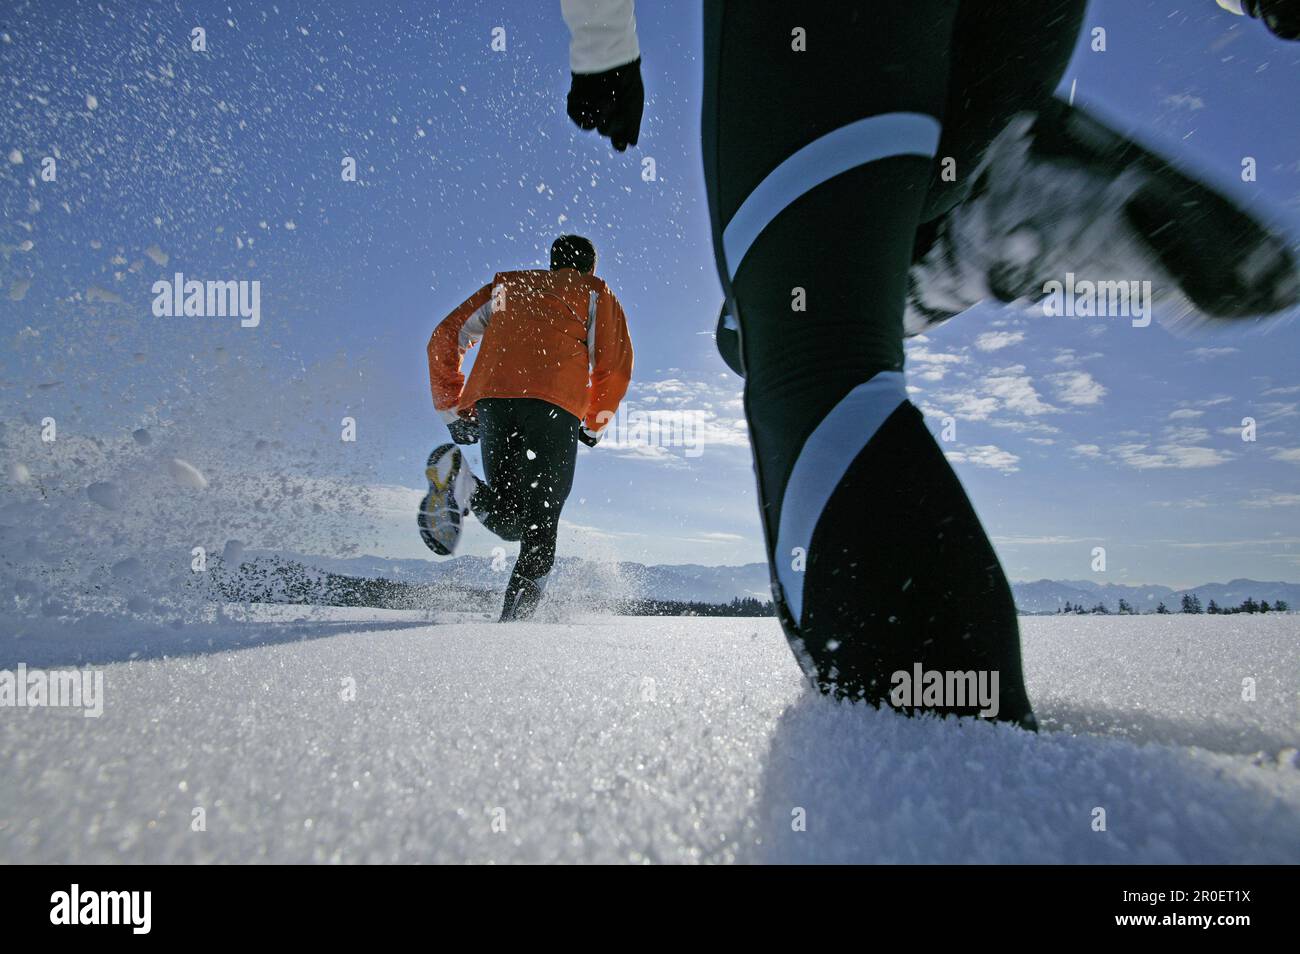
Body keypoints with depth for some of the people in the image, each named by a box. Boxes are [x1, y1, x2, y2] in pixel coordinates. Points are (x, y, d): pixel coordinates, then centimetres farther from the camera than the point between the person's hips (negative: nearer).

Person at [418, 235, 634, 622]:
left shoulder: (505, 285, 34)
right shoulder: (596, 293, 26)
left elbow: (445, 338, 26)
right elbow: (615, 366, 12)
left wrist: (452, 411, 26)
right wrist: (595, 426, 25)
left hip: (492, 399, 3)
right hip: (556, 404, -3)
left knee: (509, 518, 3)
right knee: (540, 521, -1)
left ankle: (461, 484, -25)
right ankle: (515, 615, -18)